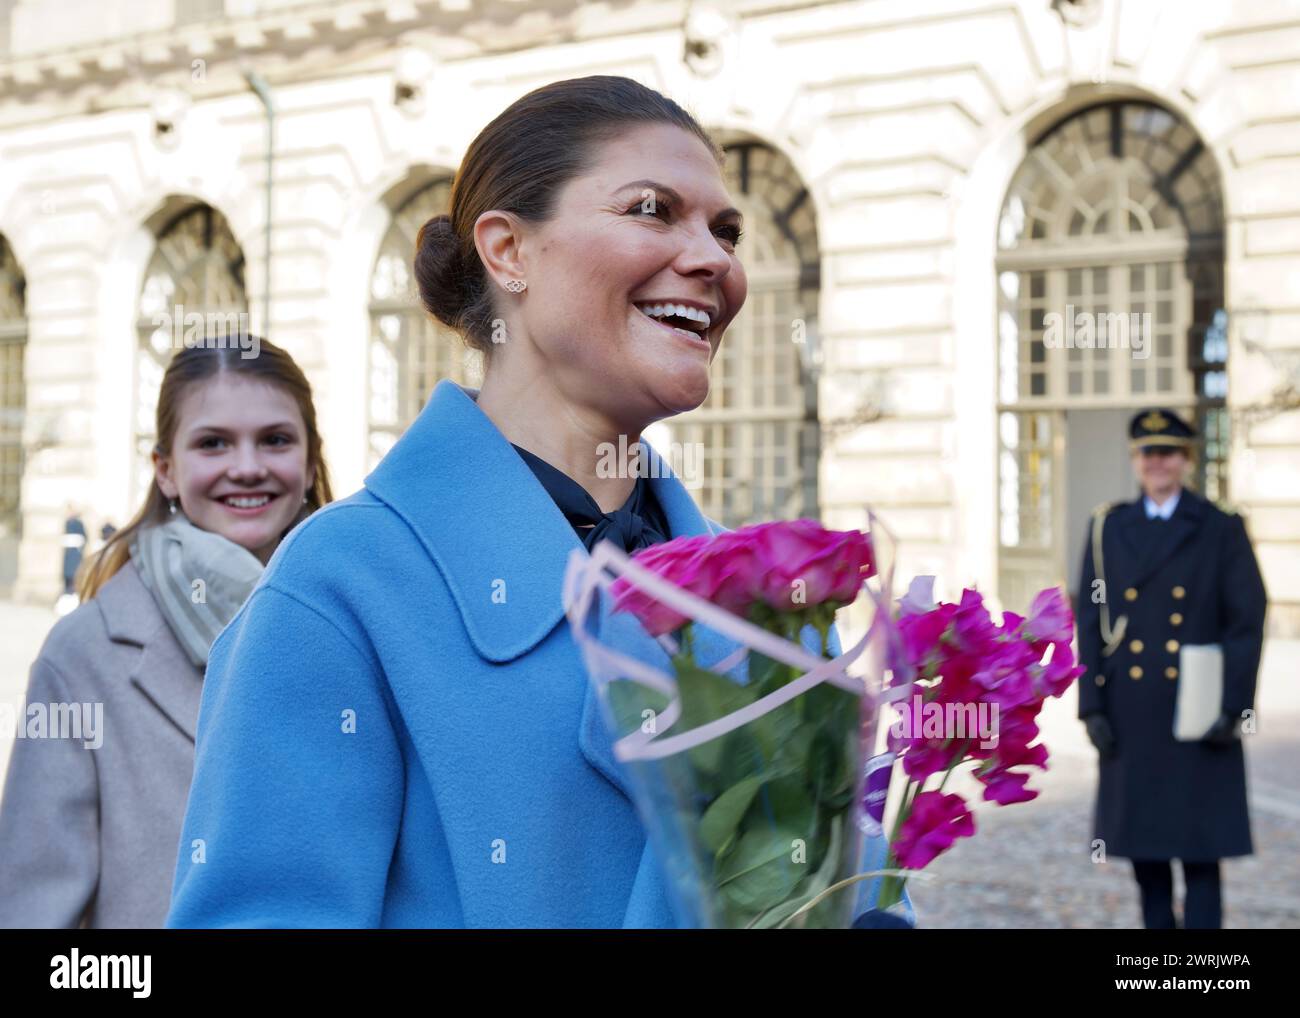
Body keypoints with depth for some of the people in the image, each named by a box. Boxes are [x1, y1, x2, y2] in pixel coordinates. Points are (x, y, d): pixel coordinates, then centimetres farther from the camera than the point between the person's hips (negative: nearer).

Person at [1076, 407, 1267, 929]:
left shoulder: (1221, 529, 1)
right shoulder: (1108, 529, 7)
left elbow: (1248, 618, -3)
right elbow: (1090, 620, 5)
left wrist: (1233, 706, -10)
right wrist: (1091, 705, -1)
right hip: (1131, 714, 3)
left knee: (1199, 849, -1)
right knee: (1142, 843, 10)